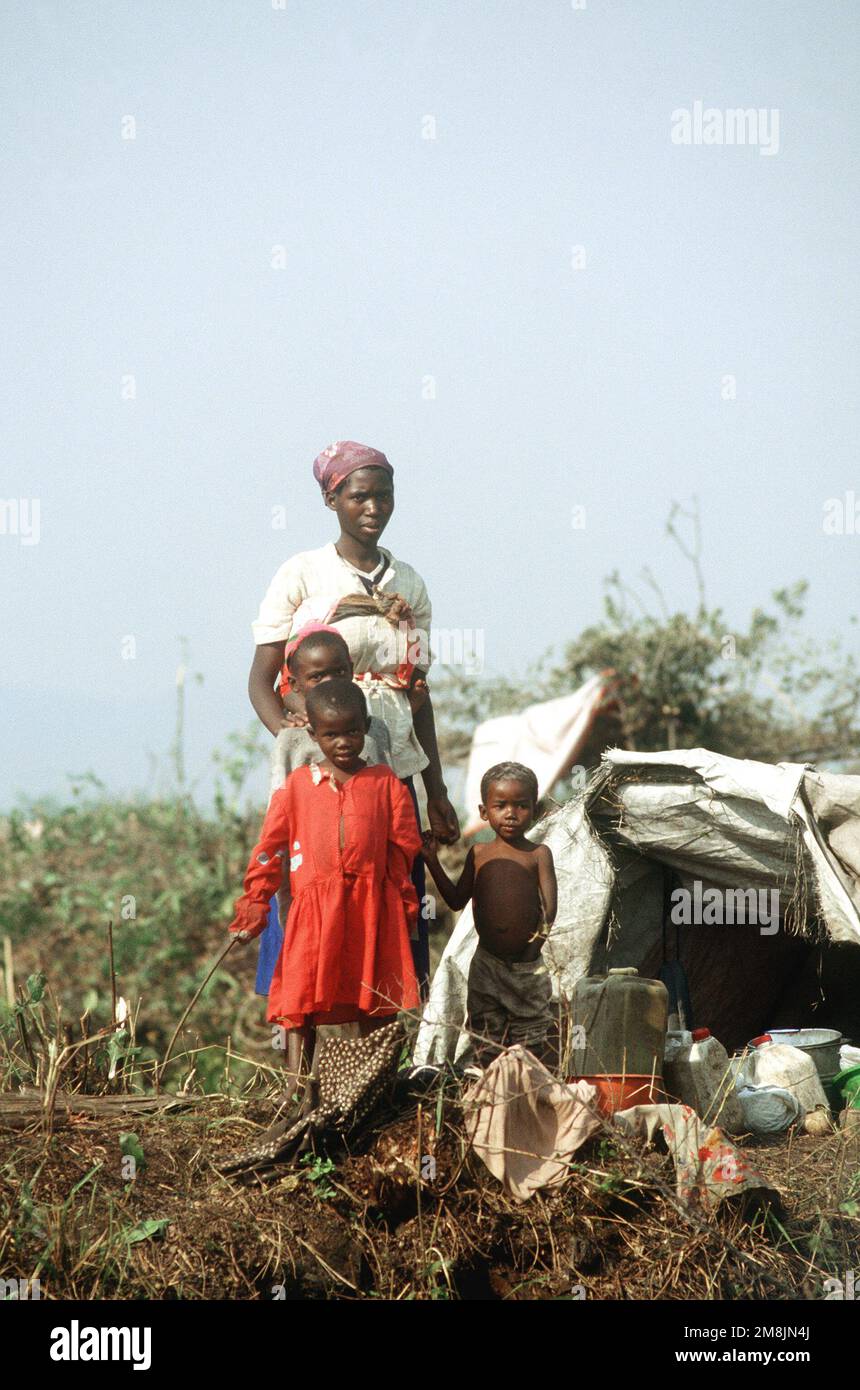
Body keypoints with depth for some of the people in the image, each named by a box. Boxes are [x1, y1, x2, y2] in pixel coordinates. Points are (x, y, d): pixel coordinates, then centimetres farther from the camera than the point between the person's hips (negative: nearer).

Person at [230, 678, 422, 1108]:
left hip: (373, 909, 0)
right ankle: (299, 1097, -3)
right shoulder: (297, 785, 7)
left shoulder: (386, 784, 7)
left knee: (376, 1008, 5)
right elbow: (269, 846, 7)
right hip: (313, 910, 0)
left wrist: (405, 905, -2)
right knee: (299, 1007, -5)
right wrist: (255, 902, 2)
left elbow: (404, 848, 5)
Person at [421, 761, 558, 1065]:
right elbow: (457, 900, 13)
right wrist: (432, 861, 6)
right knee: (487, 1043, 5)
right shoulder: (479, 854, 7)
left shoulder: (538, 855, -1)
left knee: (534, 1042, 3)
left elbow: (549, 904, -7)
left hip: (527, 966, -2)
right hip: (488, 965, 2)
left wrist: (544, 929, -24)